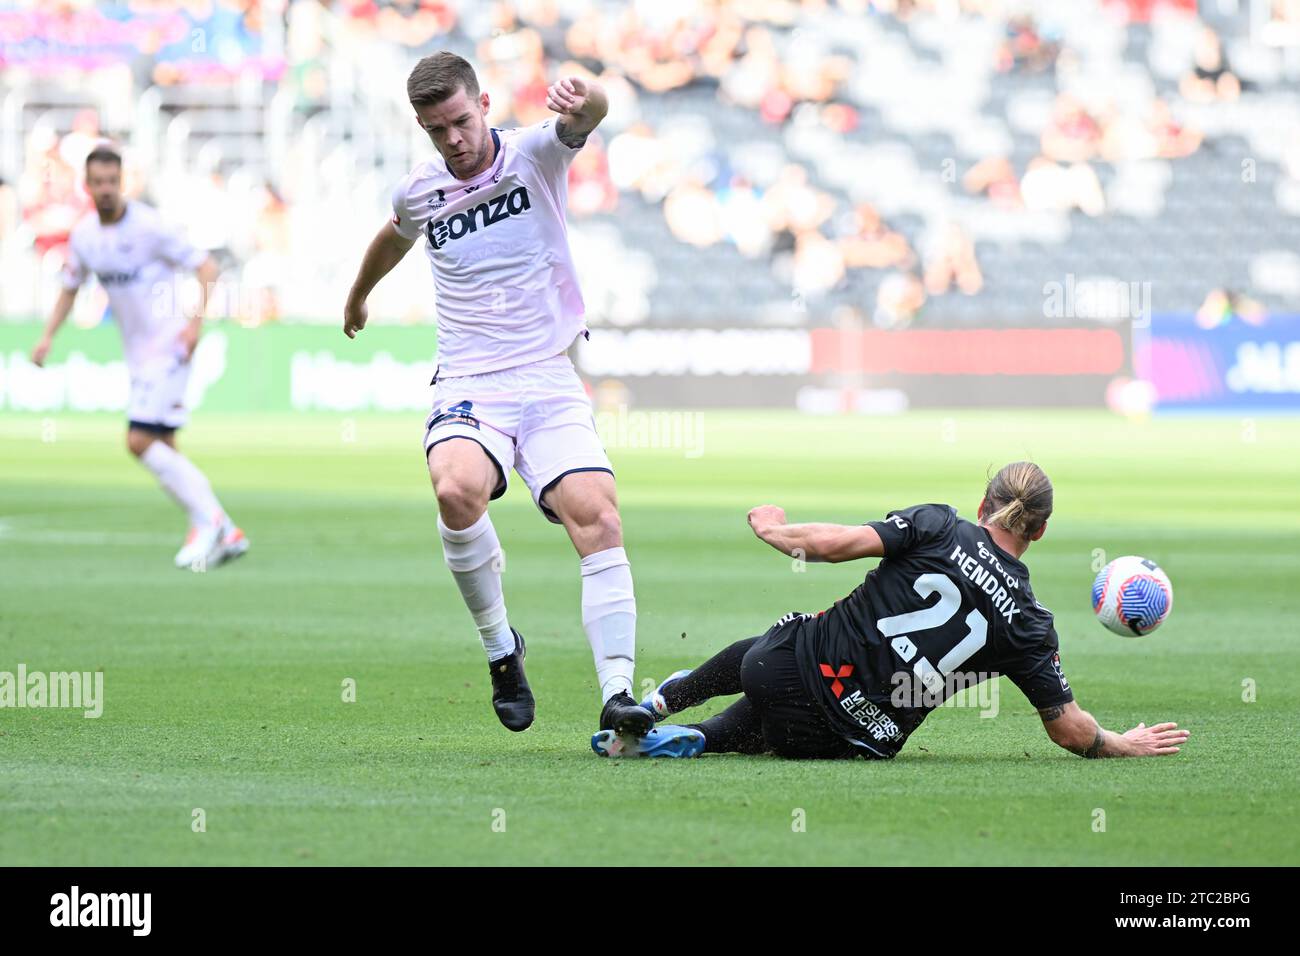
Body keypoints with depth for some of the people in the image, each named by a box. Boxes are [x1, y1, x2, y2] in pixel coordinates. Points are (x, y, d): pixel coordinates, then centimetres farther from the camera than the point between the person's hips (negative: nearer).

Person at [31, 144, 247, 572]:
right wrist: (48, 336, 7)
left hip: (169, 345, -7)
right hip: (138, 354, 7)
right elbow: (70, 288, 19)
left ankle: (206, 520, -8)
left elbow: (205, 266, -11)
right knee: (162, 449, 6)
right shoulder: (84, 235, 5)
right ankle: (227, 533, 12)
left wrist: (197, 319, -22)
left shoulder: (149, 226, -15)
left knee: (141, 441, -17)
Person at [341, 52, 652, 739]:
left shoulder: (534, 154, -2)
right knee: (458, 491, -31)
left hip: (551, 384, -1)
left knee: (598, 519, -22)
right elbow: (395, 237, 32)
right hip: (468, 389, 1)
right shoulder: (419, 193, 7)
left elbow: (587, 119, -25)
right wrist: (358, 295, 52)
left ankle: (617, 693, -24)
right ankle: (500, 648, -11)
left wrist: (584, 100, -50)